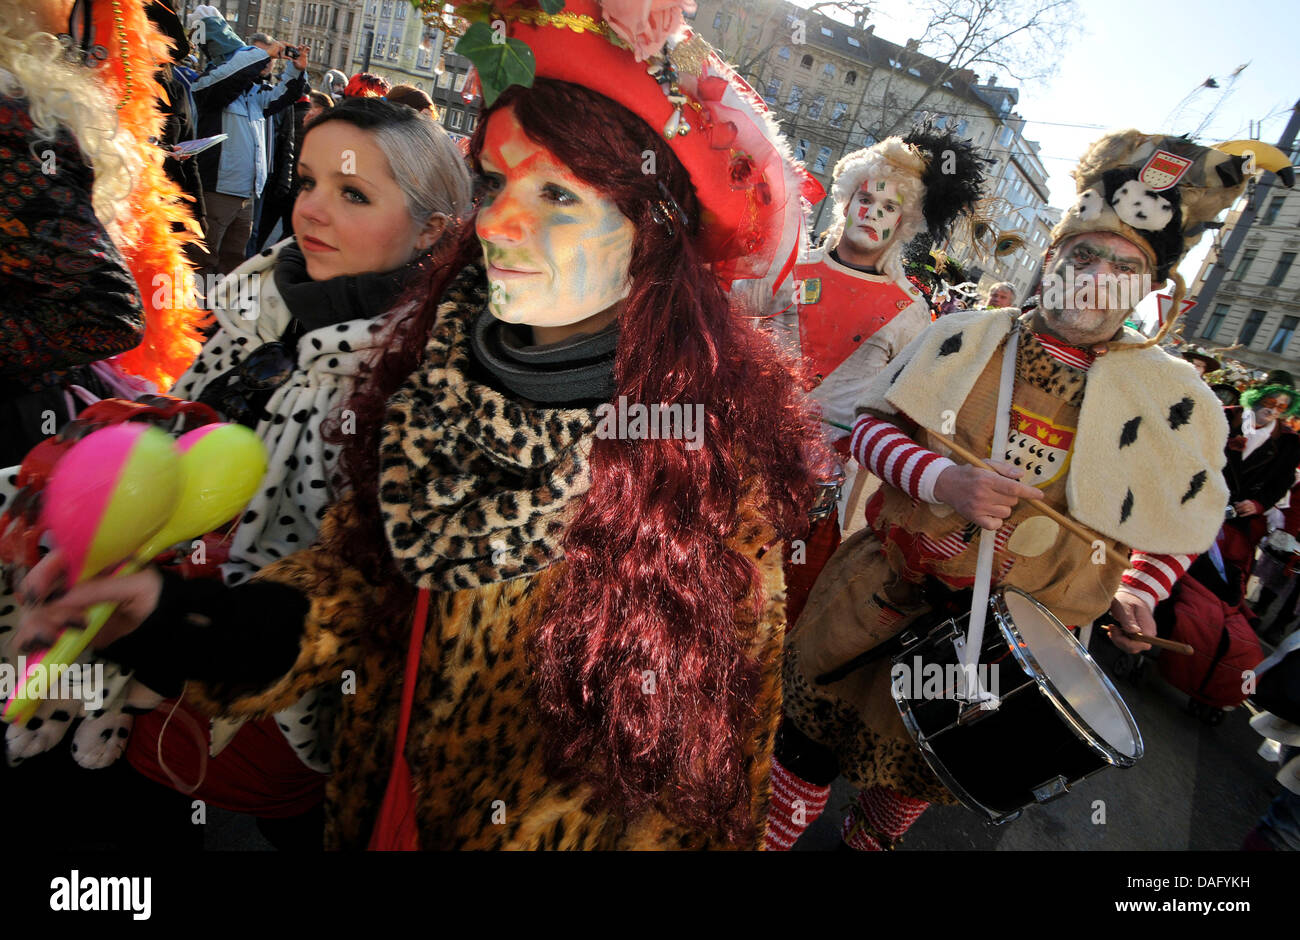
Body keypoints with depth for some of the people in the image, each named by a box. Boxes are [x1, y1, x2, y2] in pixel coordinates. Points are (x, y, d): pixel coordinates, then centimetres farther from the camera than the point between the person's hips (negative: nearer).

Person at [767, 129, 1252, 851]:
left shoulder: (1169, 397, -3)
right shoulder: (969, 337, -5)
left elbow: (1188, 512, 11)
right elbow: (872, 423, -6)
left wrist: (1138, 593, -3)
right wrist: (941, 479, -23)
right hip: (890, 585, 0)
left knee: (918, 769, 18)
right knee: (815, 724, 9)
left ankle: (869, 839, 50)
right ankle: (777, 832, 36)